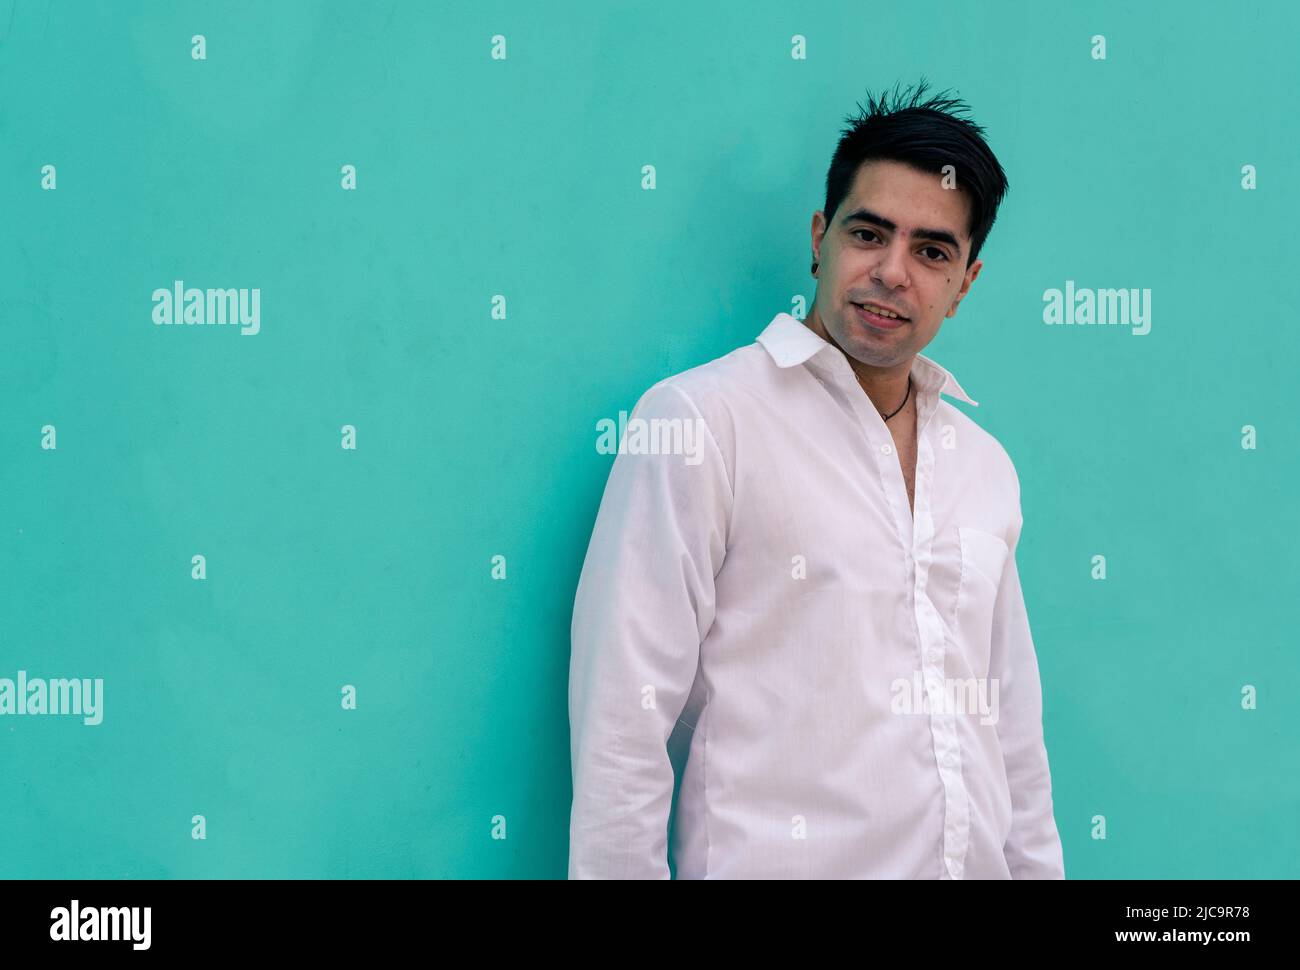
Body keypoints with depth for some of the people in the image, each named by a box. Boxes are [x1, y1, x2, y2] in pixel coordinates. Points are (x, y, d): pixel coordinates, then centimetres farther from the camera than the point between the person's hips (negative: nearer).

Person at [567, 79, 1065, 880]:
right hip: (779, 859, -5)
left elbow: (1013, 726, 14)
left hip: (977, 860, 6)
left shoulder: (986, 467, 10)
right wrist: (619, 867, -16)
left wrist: (1038, 866, 9)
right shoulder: (700, 420, -9)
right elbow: (623, 721, -13)